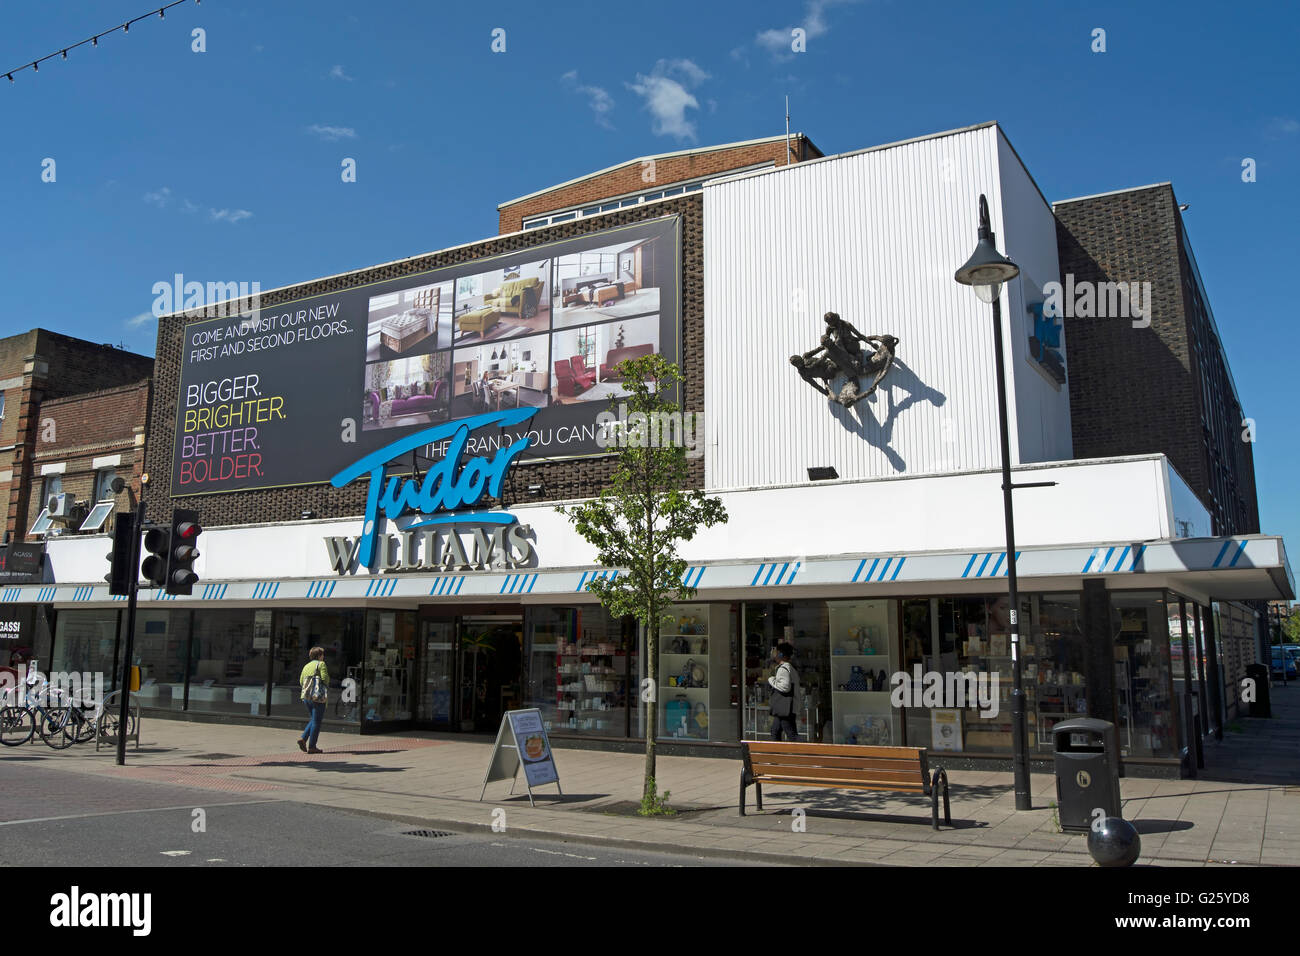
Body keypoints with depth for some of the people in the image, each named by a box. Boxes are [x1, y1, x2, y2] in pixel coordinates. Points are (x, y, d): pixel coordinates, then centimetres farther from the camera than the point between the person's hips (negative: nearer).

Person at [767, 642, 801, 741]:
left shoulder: (783, 668, -15)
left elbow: (785, 686, -24)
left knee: (792, 734, -11)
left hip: (785, 708, -11)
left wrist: (772, 680, -11)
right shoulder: (791, 668, 16)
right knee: (775, 731, 19)